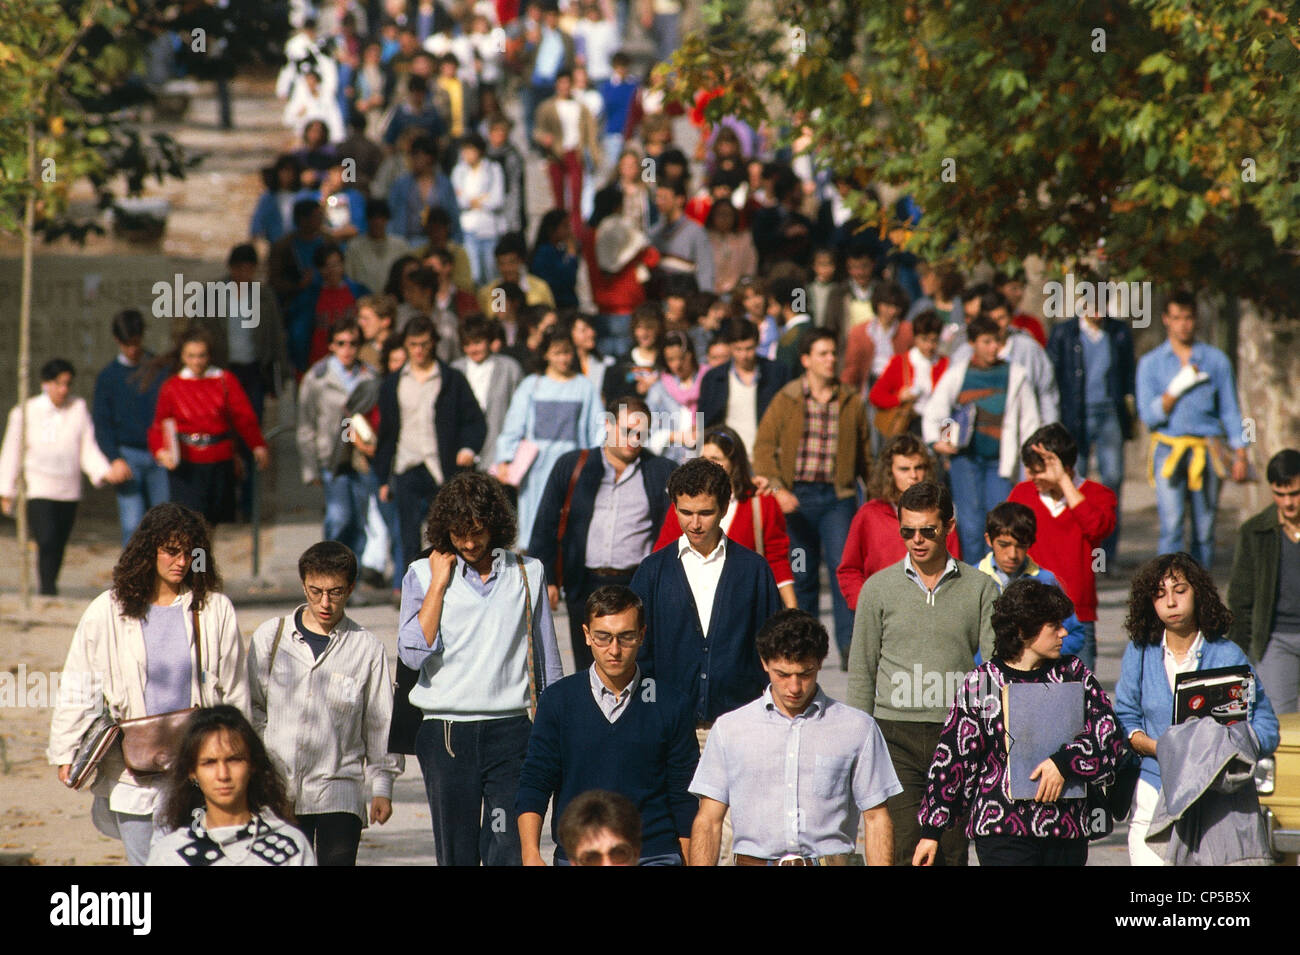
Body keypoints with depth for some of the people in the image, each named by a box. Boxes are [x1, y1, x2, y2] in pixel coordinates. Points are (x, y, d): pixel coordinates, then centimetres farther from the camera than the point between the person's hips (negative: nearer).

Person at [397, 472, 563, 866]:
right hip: (447, 735, 0)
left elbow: (548, 666, 15)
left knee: (509, 851, -12)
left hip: (511, 731, 0)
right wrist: (439, 582, -5)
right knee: (456, 854, 3)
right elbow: (414, 653, -8)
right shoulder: (423, 574, 7)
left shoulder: (528, 573, 9)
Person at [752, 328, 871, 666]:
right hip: (797, 496, 0)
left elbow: (864, 452, 16)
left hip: (838, 496, 0)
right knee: (802, 575, 6)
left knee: (843, 565, -15)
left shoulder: (850, 402, 8)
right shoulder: (787, 400, 3)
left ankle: (849, 646, -13)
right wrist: (777, 488, -14)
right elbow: (764, 446, 0)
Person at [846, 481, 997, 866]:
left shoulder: (979, 588, 6)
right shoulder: (879, 588, 7)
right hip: (897, 734, -1)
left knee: (951, 852, 3)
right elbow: (862, 673, 11)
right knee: (903, 849, -12)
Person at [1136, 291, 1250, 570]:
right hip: (1169, 451, -1)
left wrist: (1240, 455, 5)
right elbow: (1149, 415, 2)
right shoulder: (1151, 363, 8)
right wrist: (1177, 388, -11)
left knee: (1205, 530, 1)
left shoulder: (1216, 360, 11)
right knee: (1171, 524, -15)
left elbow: (1230, 411, 12)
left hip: (1207, 450, 1)